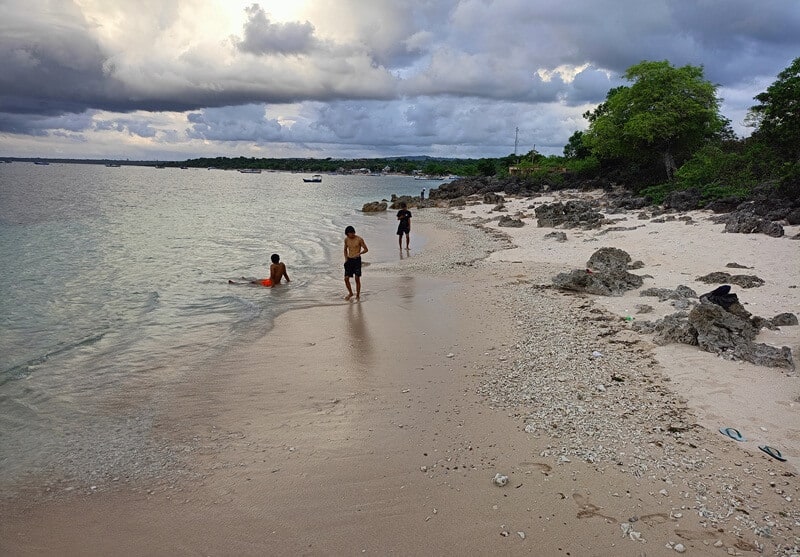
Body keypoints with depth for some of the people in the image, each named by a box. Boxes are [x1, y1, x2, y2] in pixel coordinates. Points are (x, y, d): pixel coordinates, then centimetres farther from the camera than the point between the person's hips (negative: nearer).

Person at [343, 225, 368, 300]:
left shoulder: (359, 239, -9)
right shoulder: (346, 239, 5)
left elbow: (366, 249, -4)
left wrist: (359, 253, -21)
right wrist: (346, 258, 6)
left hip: (357, 260, -4)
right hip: (349, 260, 4)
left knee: (357, 278, -3)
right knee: (346, 278, 0)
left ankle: (358, 295, 13)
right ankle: (350, 293, 22)